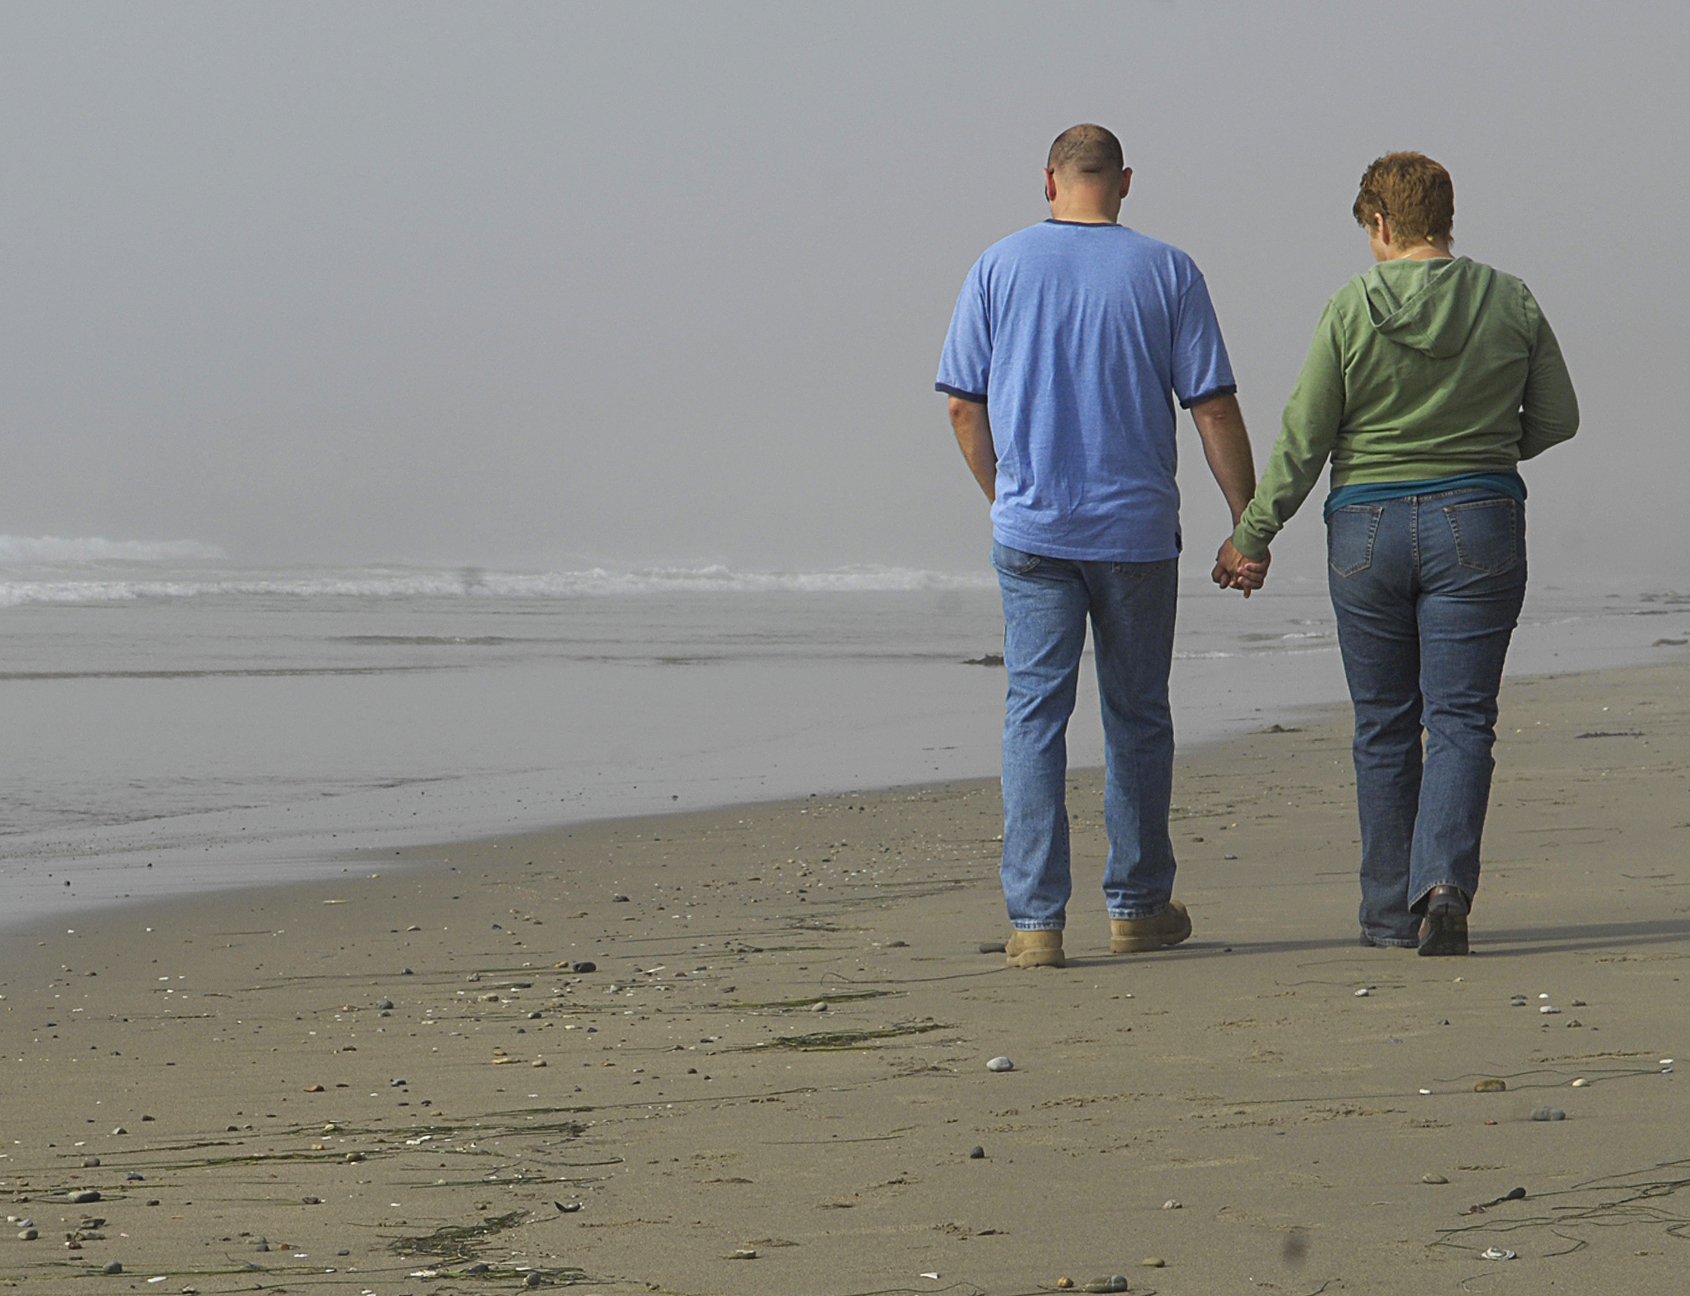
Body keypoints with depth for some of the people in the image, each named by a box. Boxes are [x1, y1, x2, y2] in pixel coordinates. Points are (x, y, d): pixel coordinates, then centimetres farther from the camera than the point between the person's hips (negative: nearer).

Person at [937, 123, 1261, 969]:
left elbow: (964, 405, 3)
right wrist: (1247, 527, 3)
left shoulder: (1000, 267, 2)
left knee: (1035, 714, -1)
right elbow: (1214, 407, -2)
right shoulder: (1166, 273, 0)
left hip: (1032, 530, 0)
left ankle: (1035, 920, -9)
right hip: (1136, 531, 0)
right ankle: (1138, 906, 22)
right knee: (1136, 716, 13)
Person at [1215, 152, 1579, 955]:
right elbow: (1558, 417, 6)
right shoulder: (1510, 302, -1)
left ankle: (1390, 912, 13)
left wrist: (1252, 535, 4)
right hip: (1478, 527, 1)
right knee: (1459, 719, 0)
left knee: (1384, 726, 10)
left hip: (1368, 528, -1)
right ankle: (1445, 883, -21)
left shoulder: (1352, 310, -7)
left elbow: (1302, 439, -6)